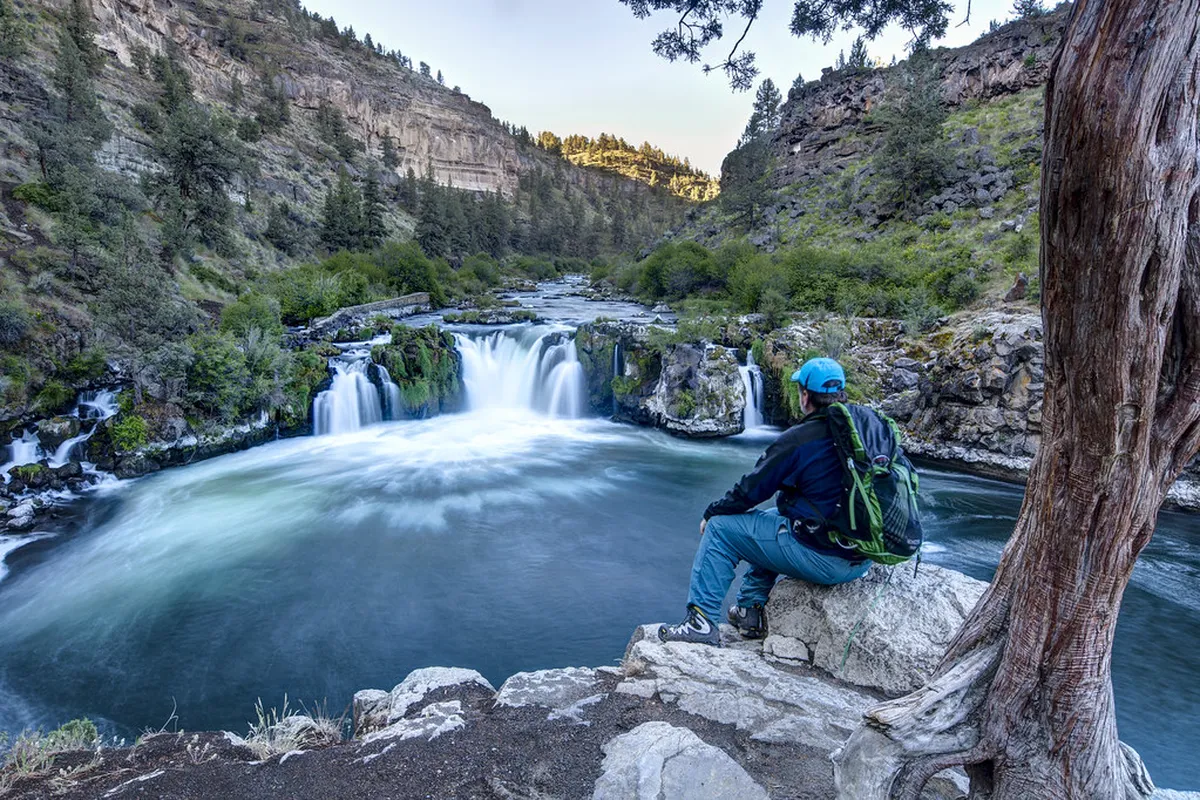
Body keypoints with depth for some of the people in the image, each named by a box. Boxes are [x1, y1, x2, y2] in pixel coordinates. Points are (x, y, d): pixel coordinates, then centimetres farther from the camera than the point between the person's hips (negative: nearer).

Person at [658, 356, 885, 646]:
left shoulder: (798, 440, -17)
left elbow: (750, 490, -8)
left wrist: (710, 514, 9)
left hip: (820, 559, -8)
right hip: (863, 559, 8)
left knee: (720, 528, 3)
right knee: (776, 518, 30)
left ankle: (702, 621, 4)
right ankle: (750, 611, 31)